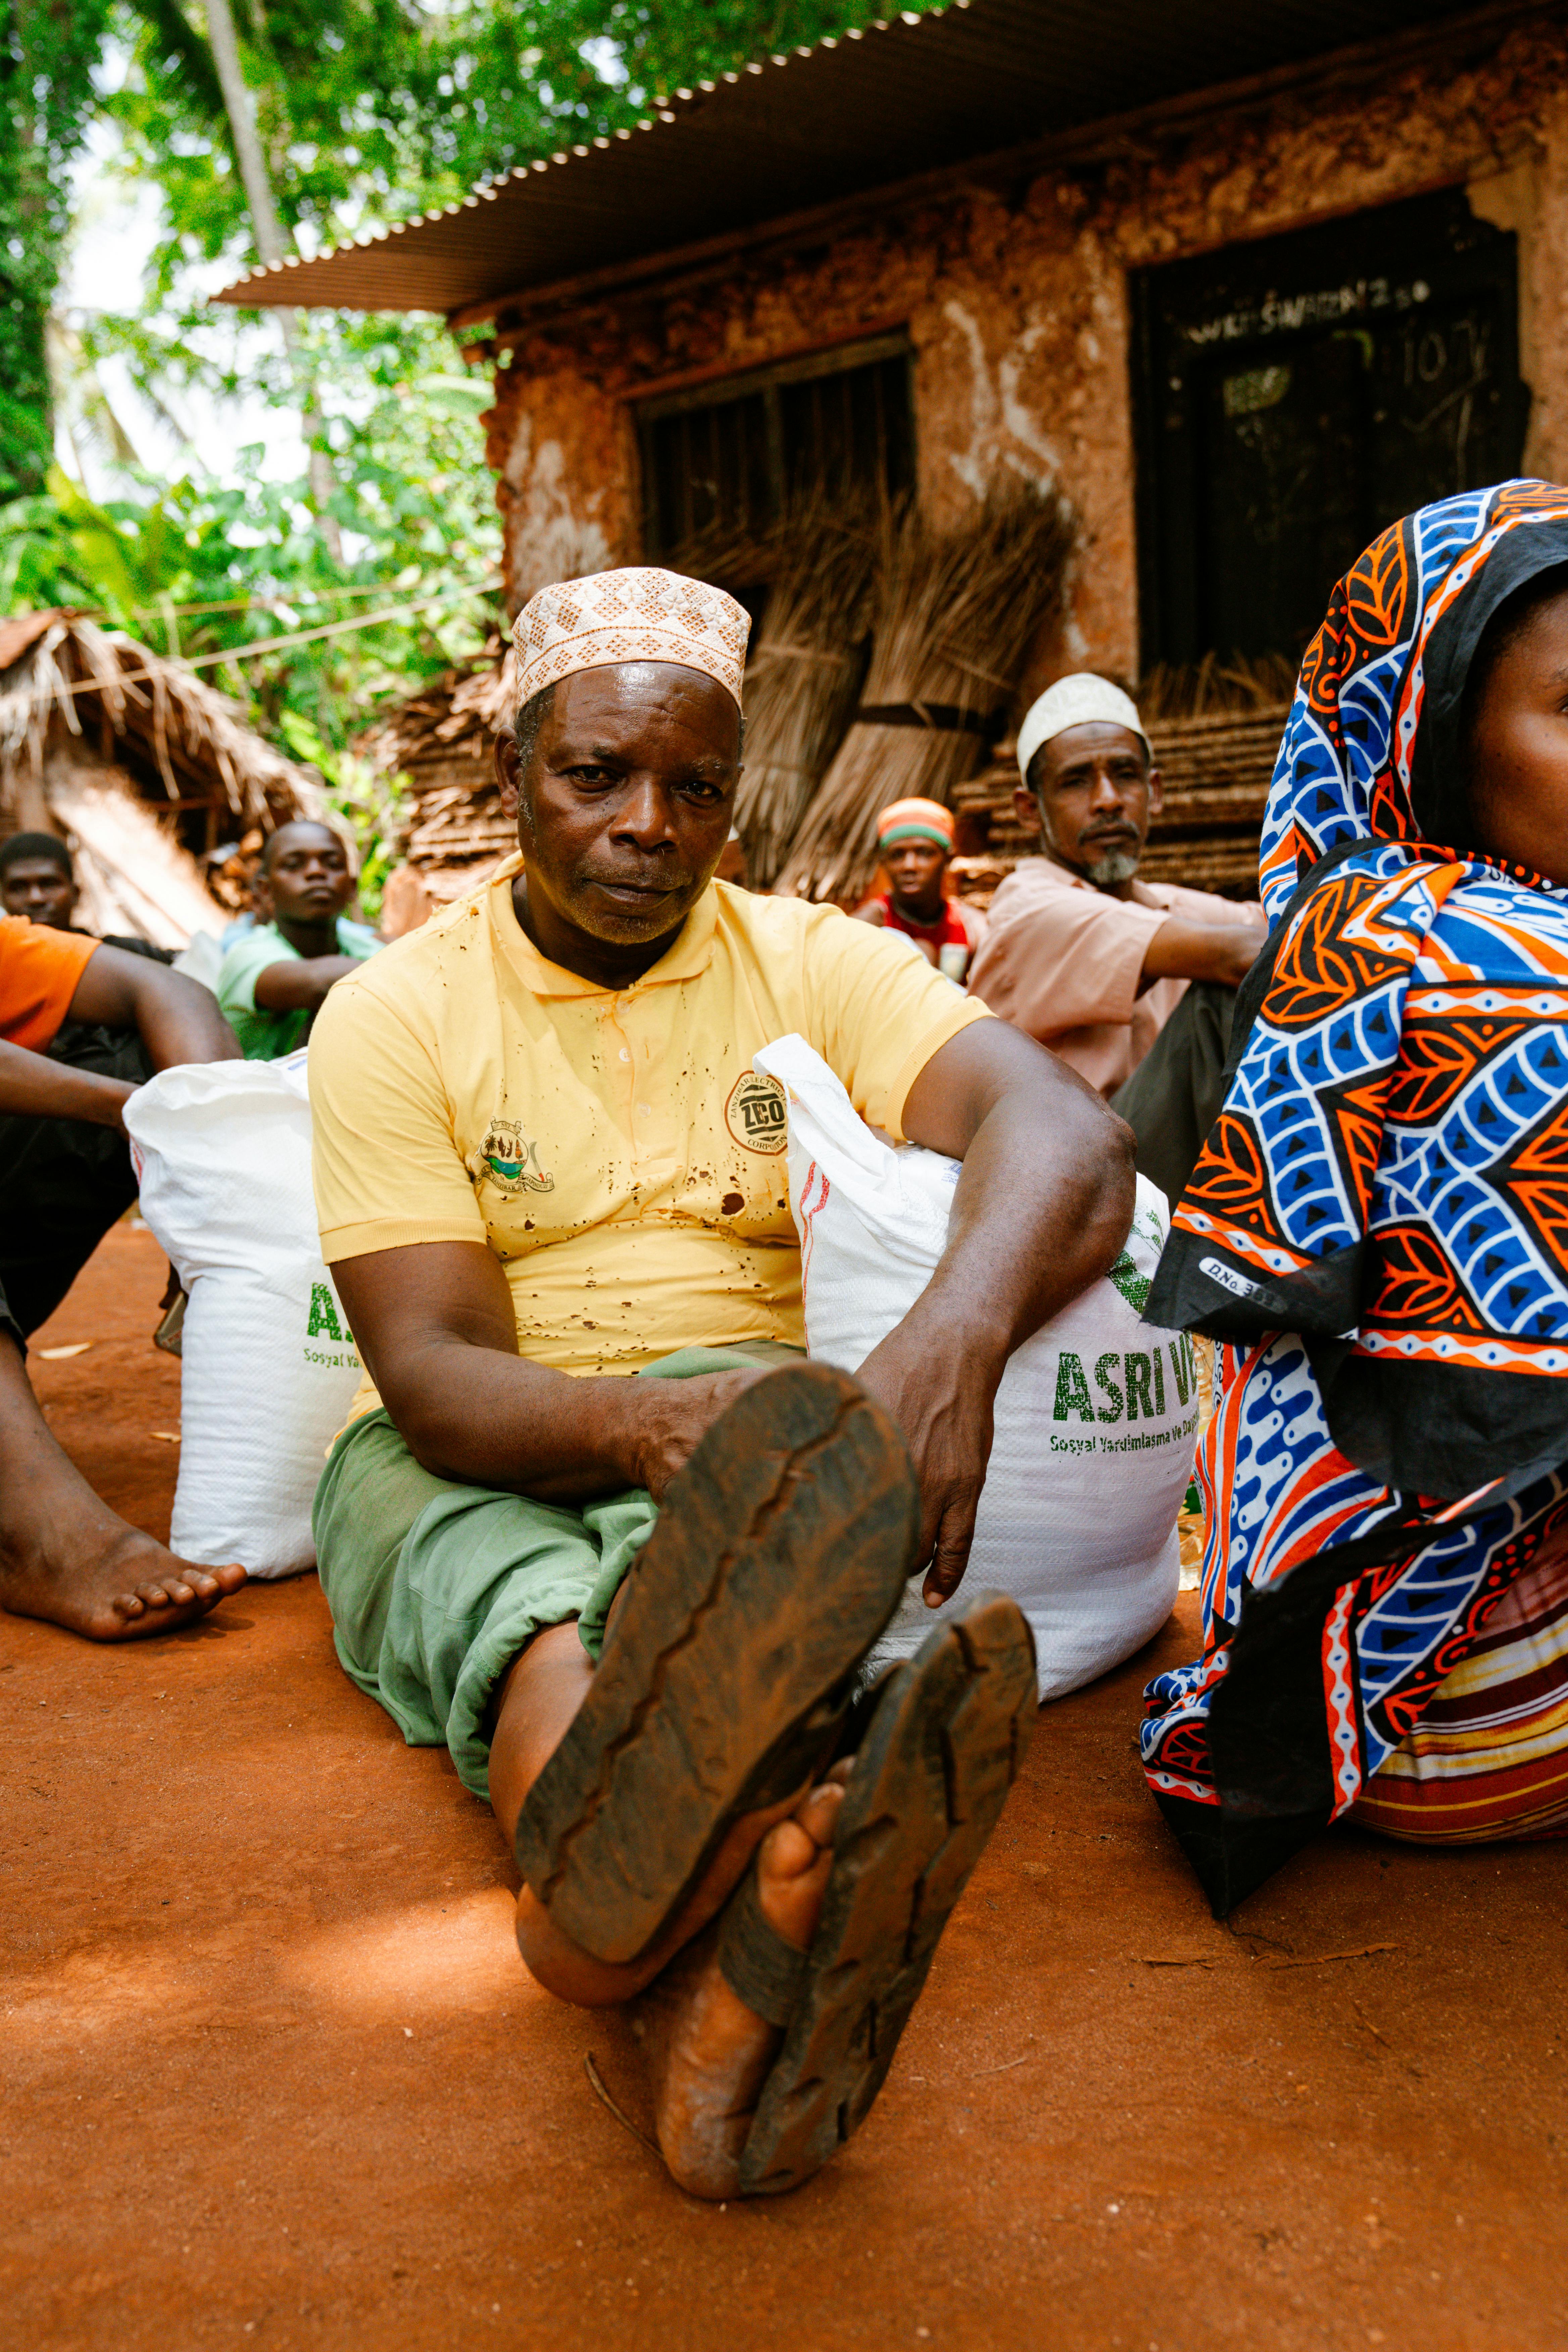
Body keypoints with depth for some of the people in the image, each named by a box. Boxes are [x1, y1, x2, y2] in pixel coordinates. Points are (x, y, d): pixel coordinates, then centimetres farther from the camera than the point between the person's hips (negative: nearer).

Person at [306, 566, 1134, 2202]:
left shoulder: (818, 965, 1)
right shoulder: (397, 1013, -2)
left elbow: (1064, 1136, -19)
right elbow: (432, 1375, -14)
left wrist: (950, 1342, -43)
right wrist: (637, 1419, -38)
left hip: (746, 1418, 1)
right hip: (471, 1454, -1)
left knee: (722, 1556, -36)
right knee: (526, 1617, -37)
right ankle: (707, 1929, -71)